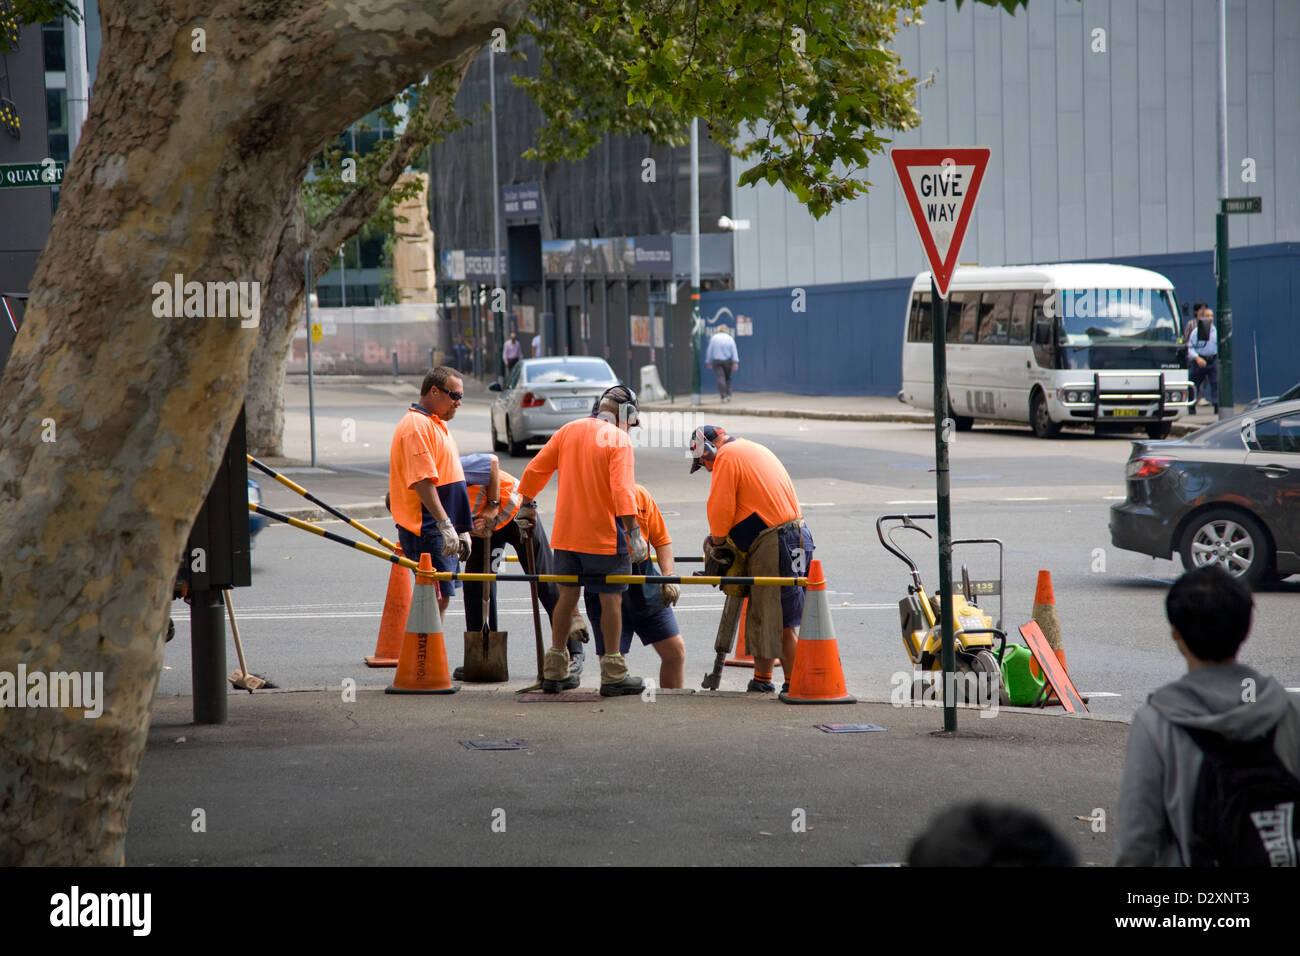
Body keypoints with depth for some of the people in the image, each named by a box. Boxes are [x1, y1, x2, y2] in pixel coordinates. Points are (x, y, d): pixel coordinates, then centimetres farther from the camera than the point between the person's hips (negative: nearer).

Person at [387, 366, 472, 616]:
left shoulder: (437, 424, 20)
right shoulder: (417, 425, -14)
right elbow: (422, 481, -23)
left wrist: (461, 529, 26)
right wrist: (445, 523, -27)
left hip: (442, 530, 10)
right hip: (427, 530, -10)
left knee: (441, 598, 11)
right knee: (436, 598, -12)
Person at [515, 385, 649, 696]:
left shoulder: (568, 430, 6)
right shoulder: (618, 439, -10)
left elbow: (535, 470, 11)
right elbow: (622, 489, -20)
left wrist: (527, 505, 26)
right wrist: (633, 532, -21)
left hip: (566, 534, 5)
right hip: (604, 535, -5)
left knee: (567, 595, 13)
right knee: (611, 599, 2)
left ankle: (554, 672, 17)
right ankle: (613, 675, 4)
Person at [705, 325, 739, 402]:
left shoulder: (714, 338, 1)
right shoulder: (730, 339, 2)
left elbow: (709, 351, 4)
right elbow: (734, 351, -3)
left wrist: (708, 362, 11)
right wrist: (735, 362, -5)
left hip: (717, 361, -1)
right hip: (727, 361, 1)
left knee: (721, 378, -6)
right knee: (727, 378, 15)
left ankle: (723, 396, -15)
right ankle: (728, 394, 9)